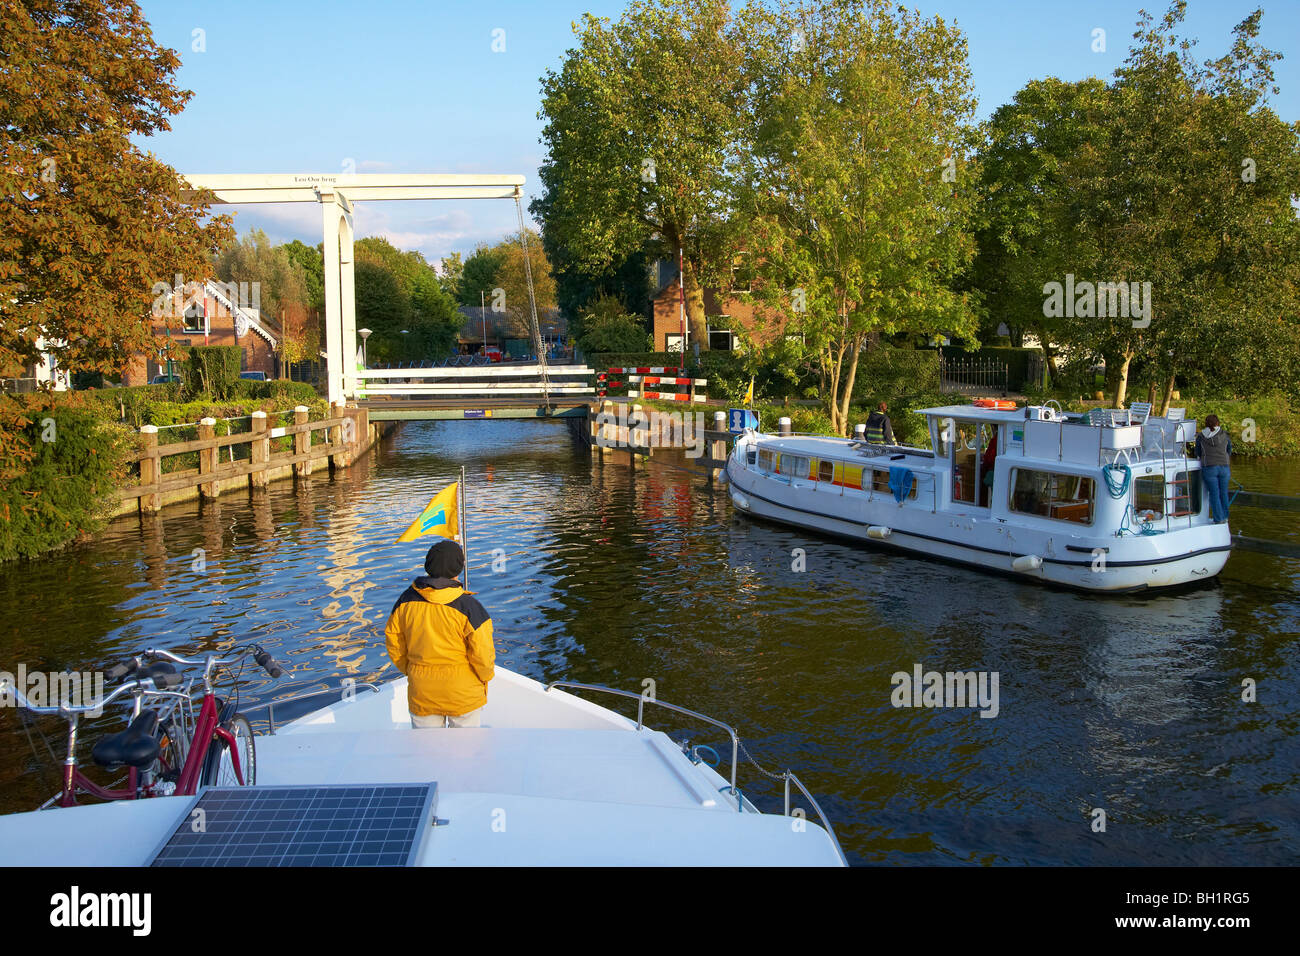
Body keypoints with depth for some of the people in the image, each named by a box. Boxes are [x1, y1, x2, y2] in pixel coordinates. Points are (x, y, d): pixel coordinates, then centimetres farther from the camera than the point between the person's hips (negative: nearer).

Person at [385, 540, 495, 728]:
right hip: (463, 692, -3)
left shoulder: (406, 600, -8)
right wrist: (485, 677, 5)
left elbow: (394, 645, 2)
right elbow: (483, 654, -16)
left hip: (421, 693, 3)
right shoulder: (468, 607, -20)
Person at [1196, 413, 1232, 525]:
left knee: (1214, 494, 3)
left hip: (1209, 468, -2)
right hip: (1224, 467, 2)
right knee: (1223, 493, 15)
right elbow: (1229, 451, 16)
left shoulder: (1200, 436, 2)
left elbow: (1198, 453, 10)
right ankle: (1225, 517, 25)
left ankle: (1219, 519, 3)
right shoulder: (1224, 435, 5)